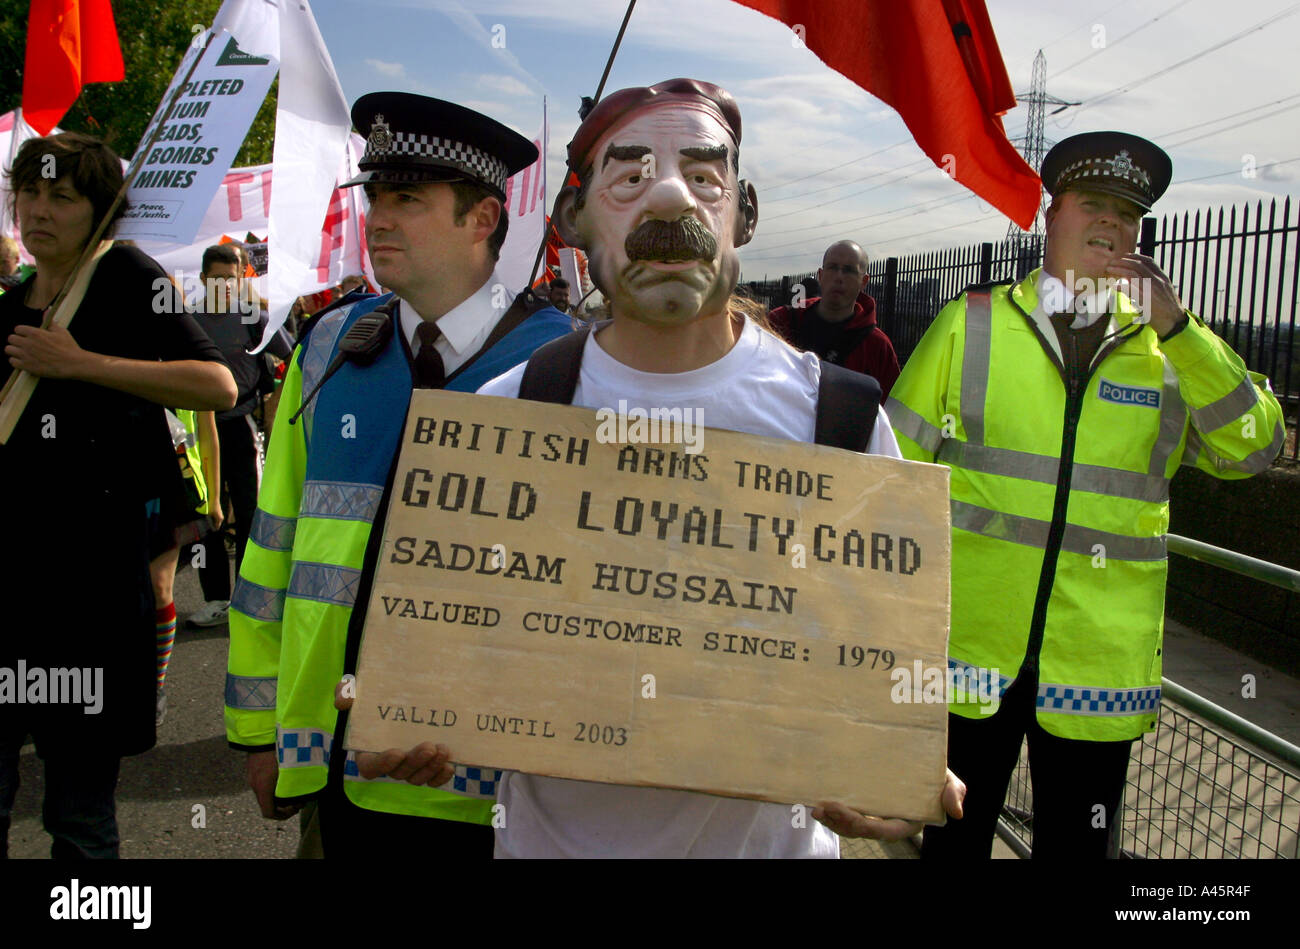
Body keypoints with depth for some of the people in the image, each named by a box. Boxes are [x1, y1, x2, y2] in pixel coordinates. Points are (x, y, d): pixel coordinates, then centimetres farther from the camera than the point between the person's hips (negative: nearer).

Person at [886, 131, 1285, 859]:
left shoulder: (1173, 345, 7)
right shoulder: (973, 321, 1)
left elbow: (1252, 449, -5)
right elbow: (898, 465, 3)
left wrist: (1177, 325, -13)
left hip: (1102, 660, 2)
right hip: (970, 649, -1)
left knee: (1075, 845, 17)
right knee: (953, 839, 16)